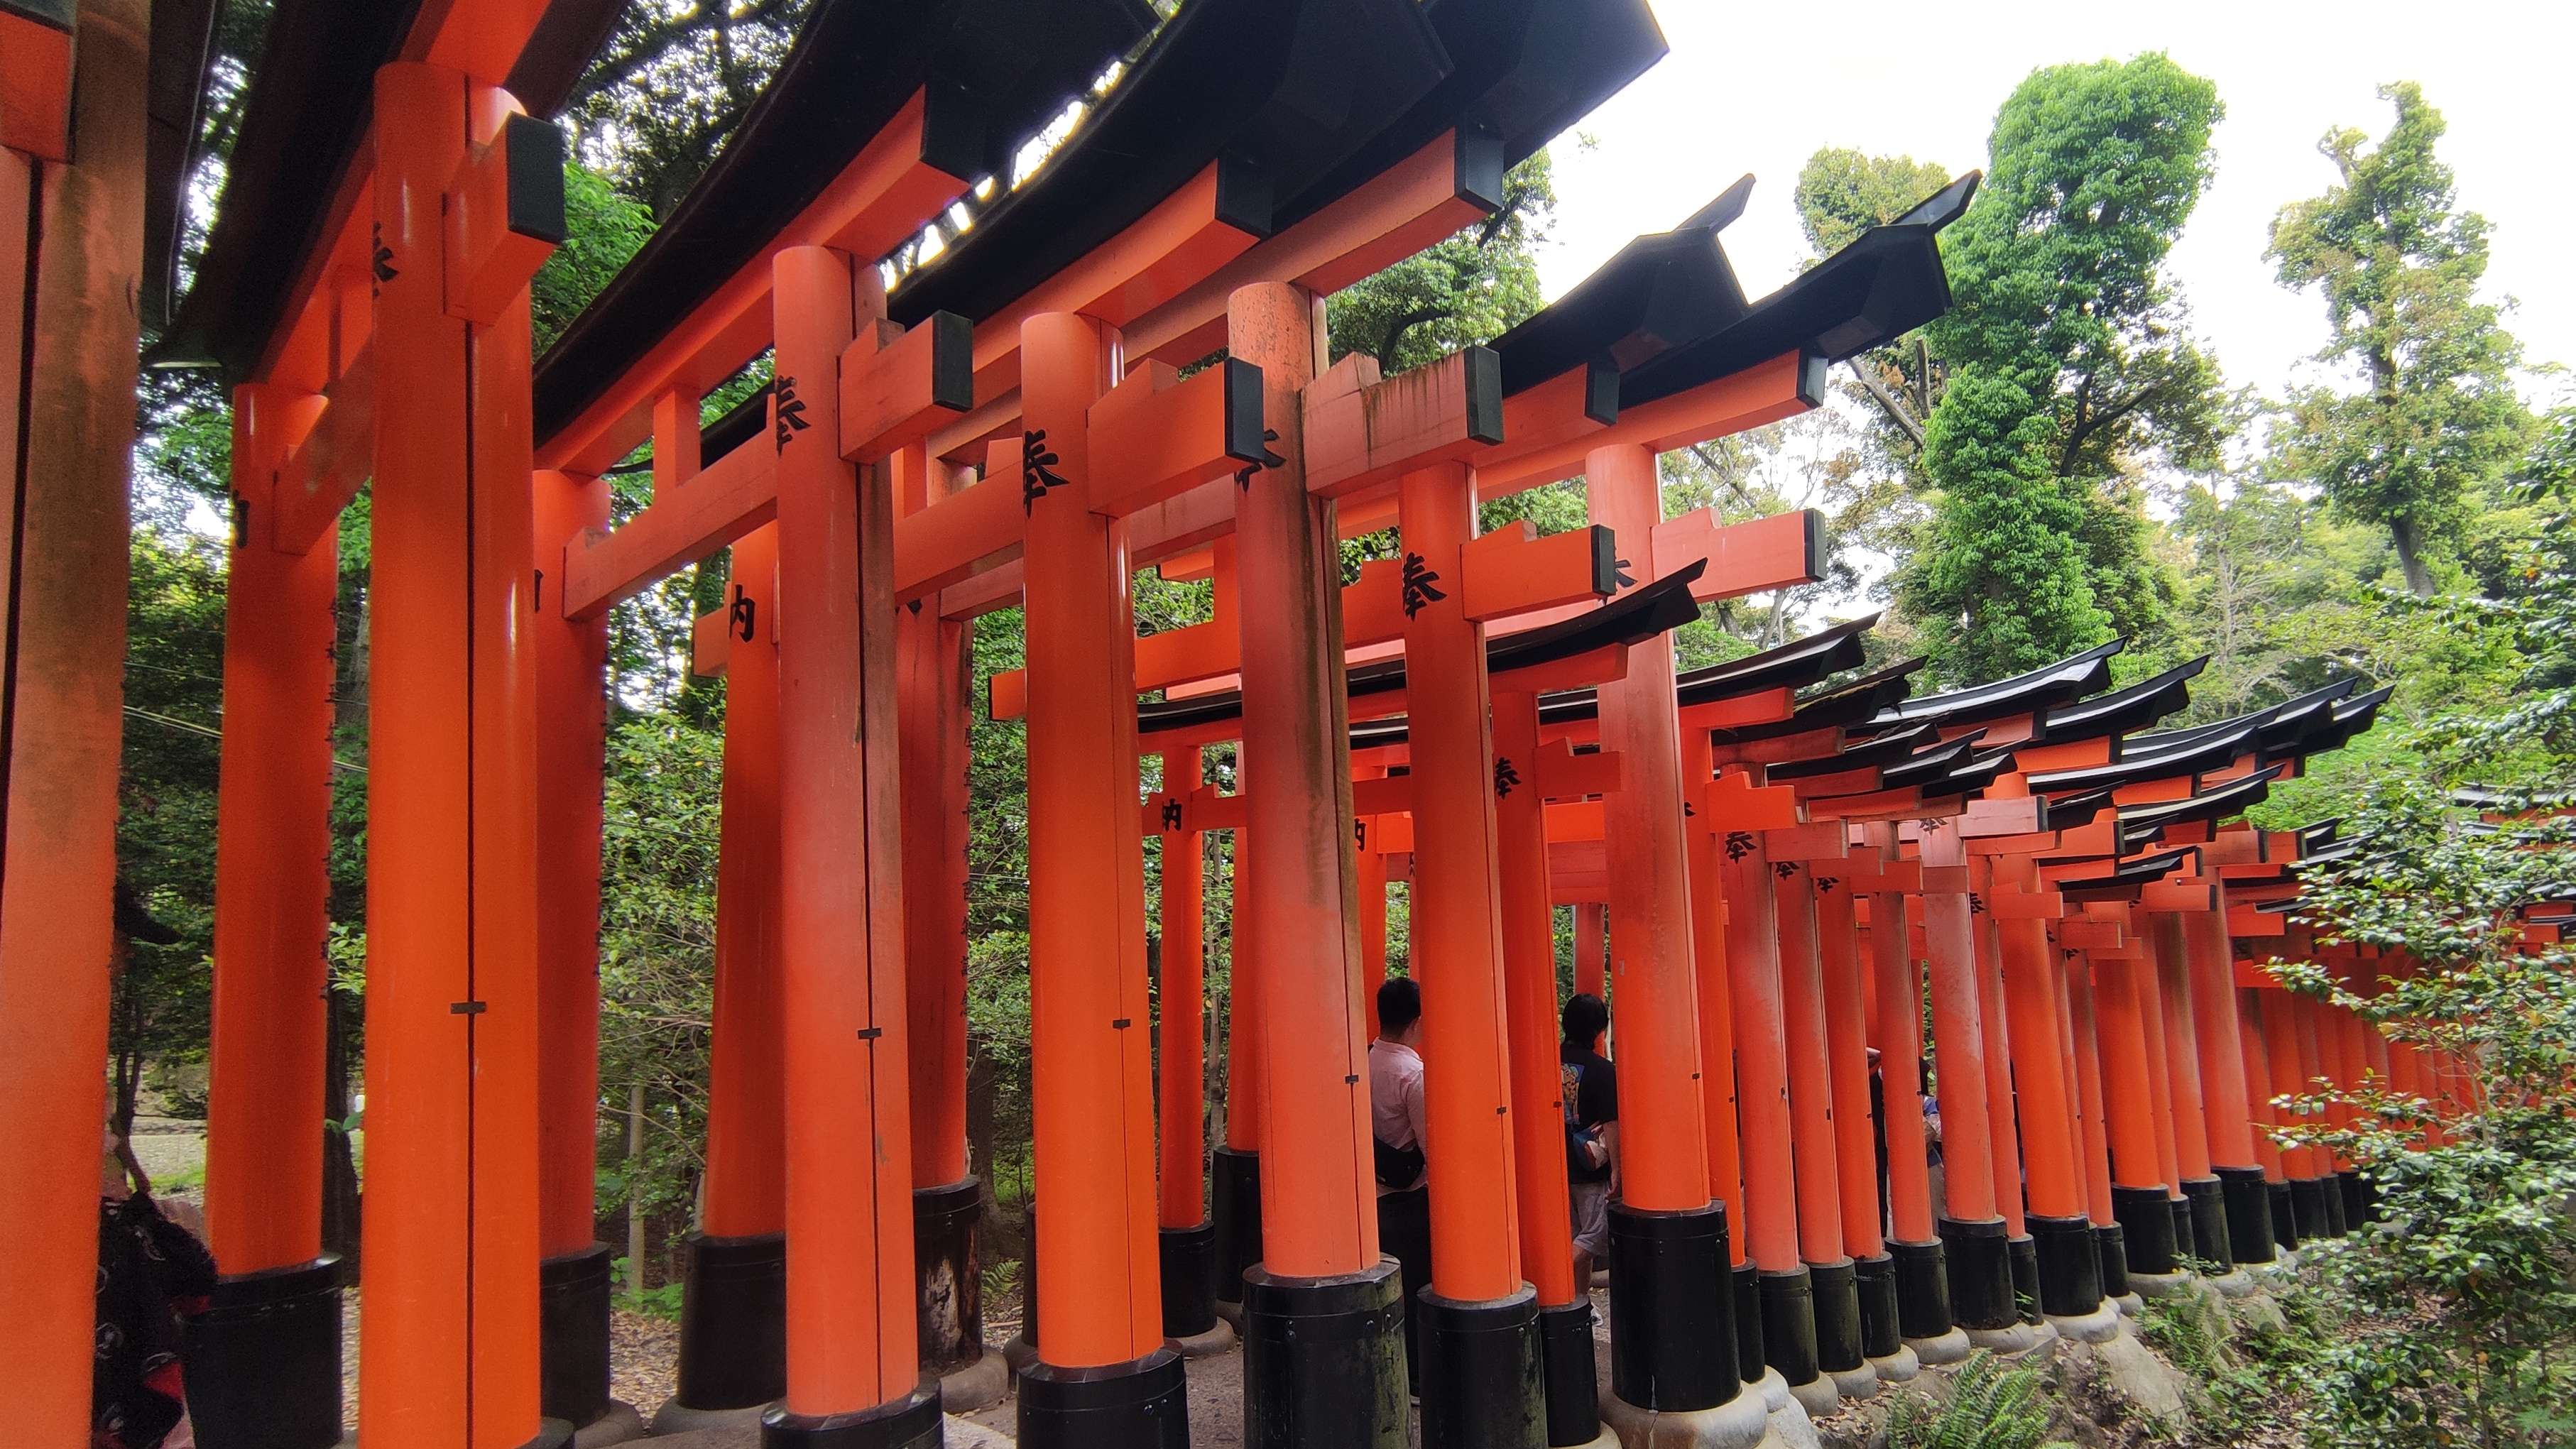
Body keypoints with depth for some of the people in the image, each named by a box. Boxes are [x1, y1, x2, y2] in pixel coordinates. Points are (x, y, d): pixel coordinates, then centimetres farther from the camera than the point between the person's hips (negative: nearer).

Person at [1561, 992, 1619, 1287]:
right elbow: (1610, 1124, -16)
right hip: (1591, 1169, -6)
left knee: (1578, 1237, 16)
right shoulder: (1603, 1070, -14)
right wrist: (1616, 1168, -8)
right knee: (1593, 1238, 2)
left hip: (1556, 1165, 6)